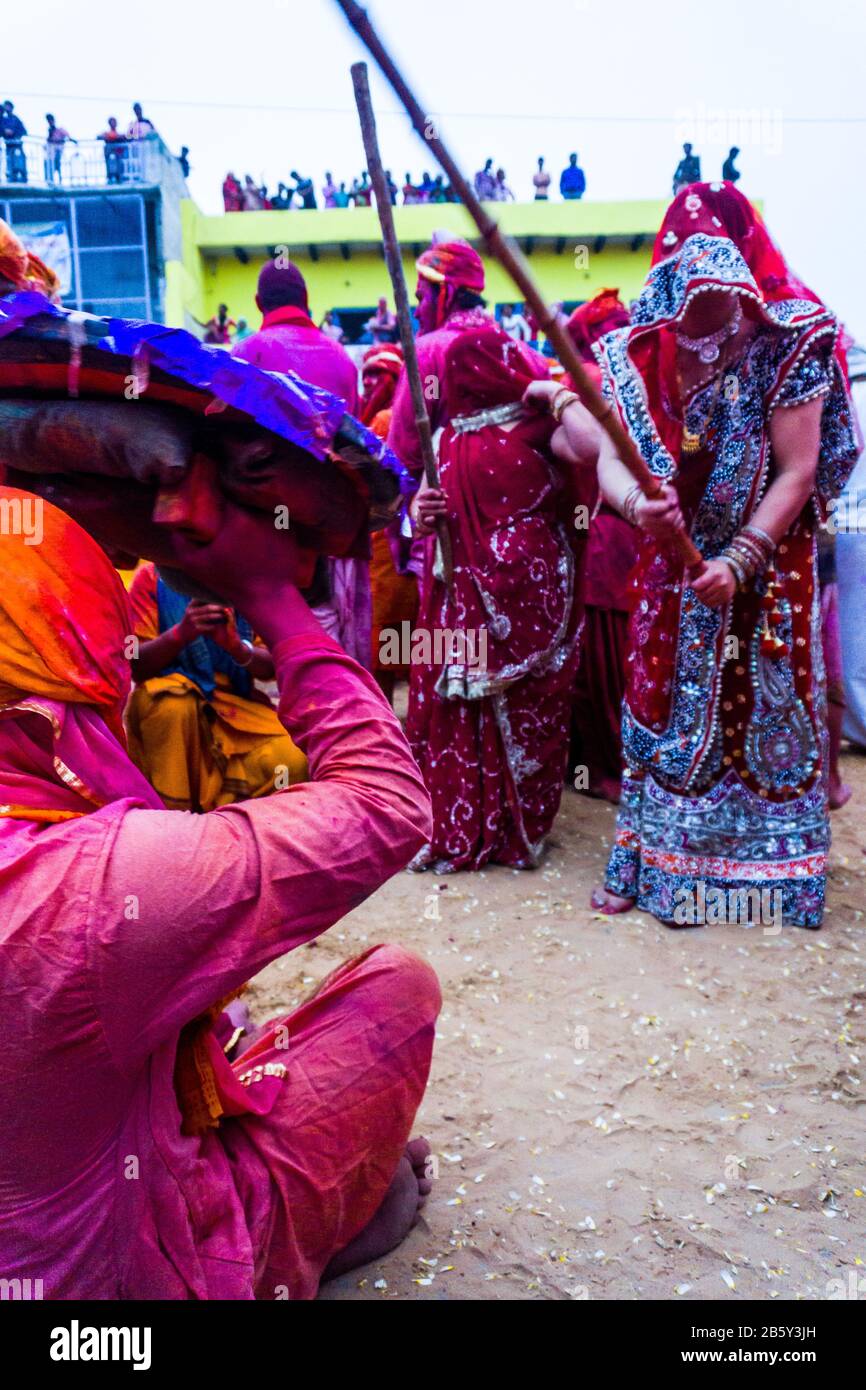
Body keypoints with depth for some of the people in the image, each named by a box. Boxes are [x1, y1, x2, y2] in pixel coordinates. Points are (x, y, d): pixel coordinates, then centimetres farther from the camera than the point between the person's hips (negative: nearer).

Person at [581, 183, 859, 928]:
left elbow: (797, 473, -16)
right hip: (673, 570, 3)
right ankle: (650, 865, 22)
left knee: (760, 712, 5)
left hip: (766, 567, -3)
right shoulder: (639, 355, -4)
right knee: (664, 705, 8)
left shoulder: (786, 348, -13)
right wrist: (634, 498, -32)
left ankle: (766, 869, 22)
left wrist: (738, 561, -25)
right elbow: (611, 461, -9)